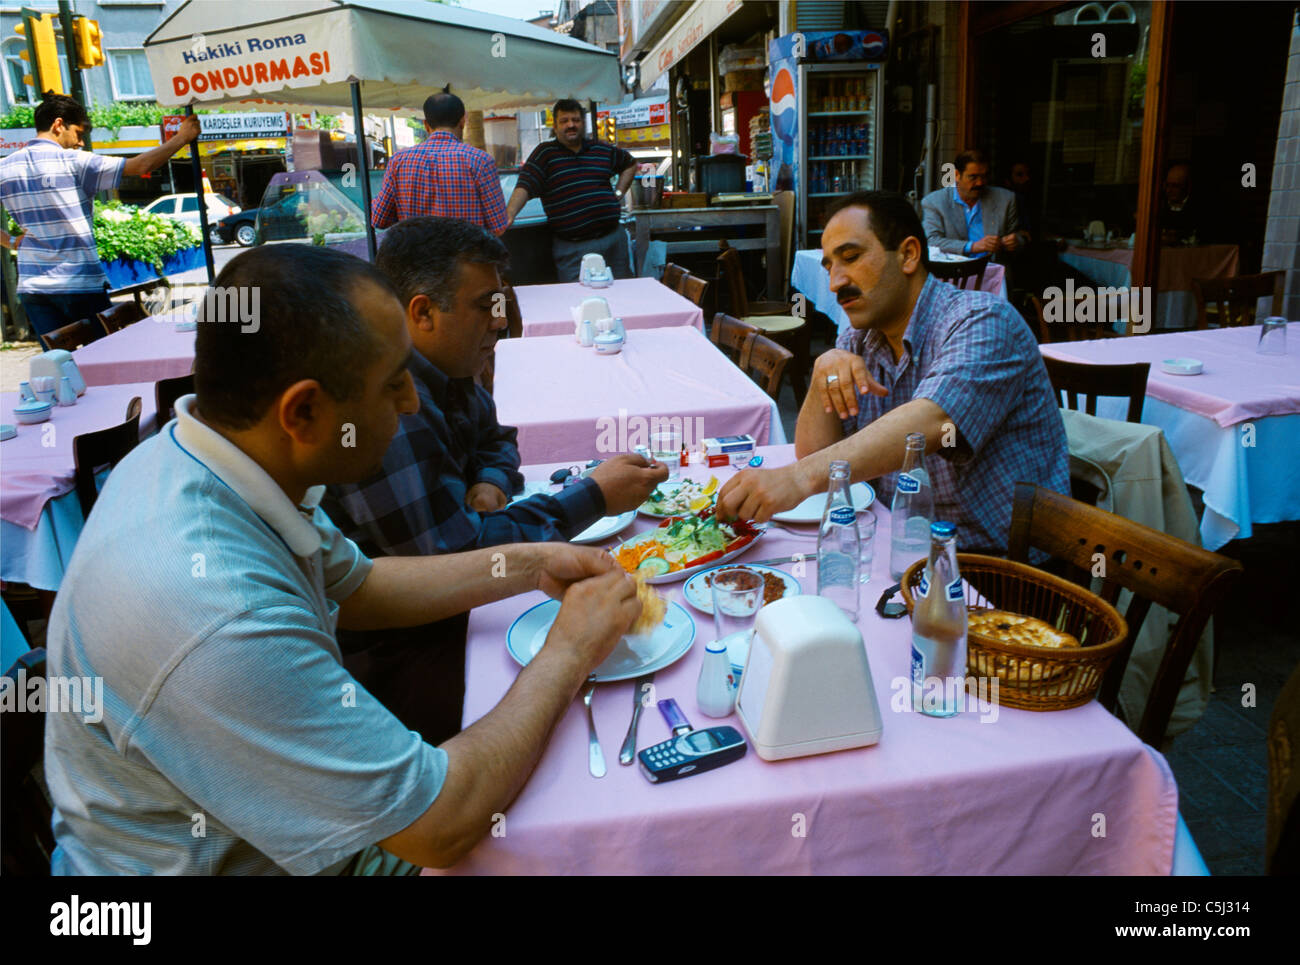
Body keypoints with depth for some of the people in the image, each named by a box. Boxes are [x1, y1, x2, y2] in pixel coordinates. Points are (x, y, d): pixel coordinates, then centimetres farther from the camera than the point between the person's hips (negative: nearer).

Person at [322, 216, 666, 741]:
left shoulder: (442, 370, 3)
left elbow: (494, 437, 22)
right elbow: (455, 556, -27)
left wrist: (490, 484, -4)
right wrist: (593, 496, -20)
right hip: (388, 656, -9)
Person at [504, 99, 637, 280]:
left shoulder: (603, 150, 12)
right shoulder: (544, 153, 2)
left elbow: (630, 164, 30)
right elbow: (524, 186, -9)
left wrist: (618, 193, 17)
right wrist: (508, 215, -26)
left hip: (612, 237, 4)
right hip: (572, 249, -4)